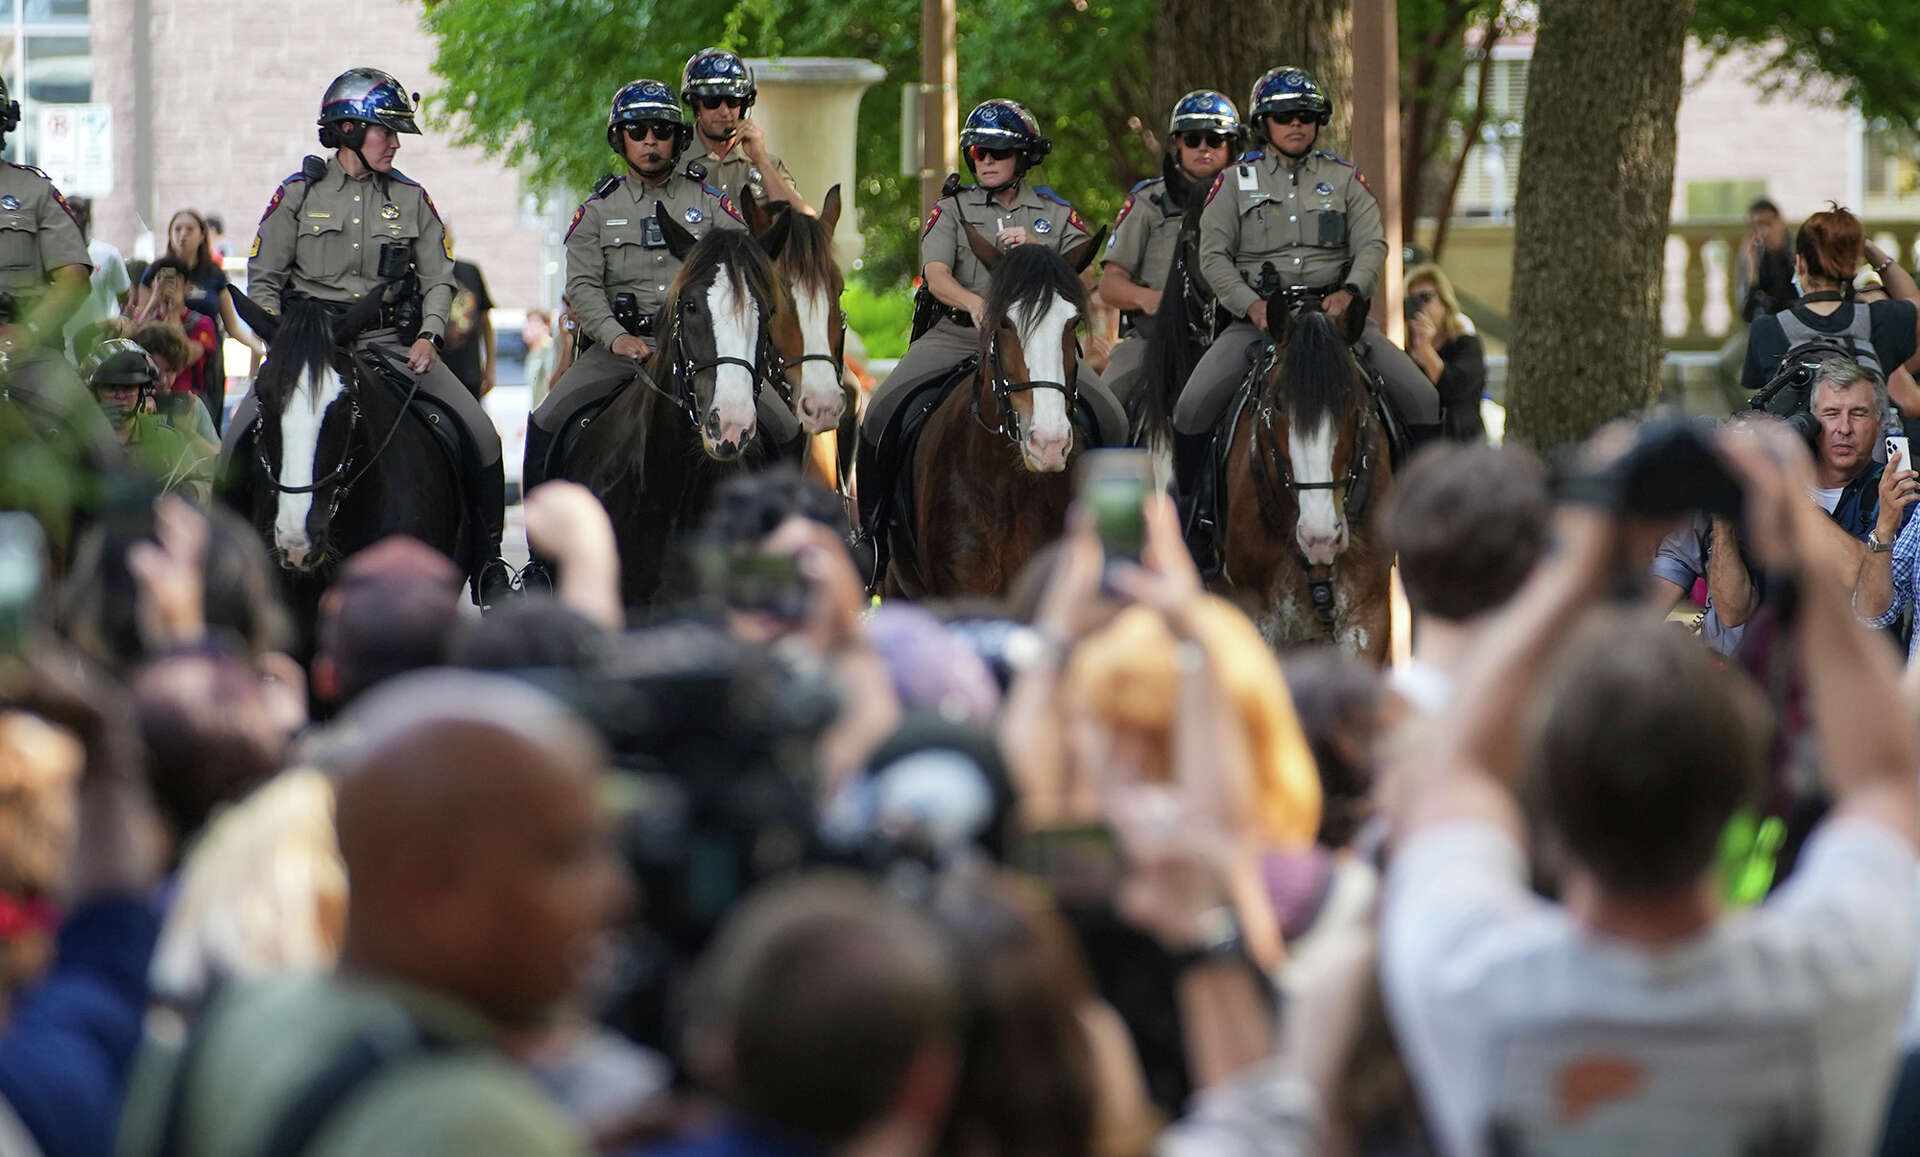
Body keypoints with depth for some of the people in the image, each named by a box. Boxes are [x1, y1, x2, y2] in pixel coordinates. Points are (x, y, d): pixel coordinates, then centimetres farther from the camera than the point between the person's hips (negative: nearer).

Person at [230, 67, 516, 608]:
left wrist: (429, 336, -8)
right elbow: (263, 281, 6)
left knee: (479, 433, -14)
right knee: (240, 436, -19)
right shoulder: (298, 195, 3)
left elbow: (438, 279, 10)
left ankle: (486, 563, -1)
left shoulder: (411, 200, 8)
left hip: (391, 341, 1)